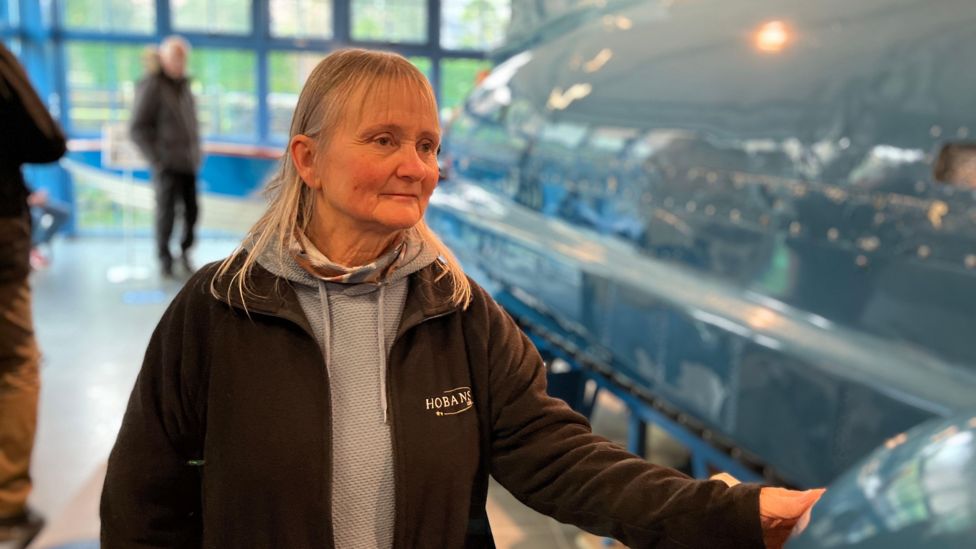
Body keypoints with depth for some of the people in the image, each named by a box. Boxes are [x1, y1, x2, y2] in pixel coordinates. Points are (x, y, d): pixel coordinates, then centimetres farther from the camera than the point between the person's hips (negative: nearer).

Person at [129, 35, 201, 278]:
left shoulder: (184, 84, 15)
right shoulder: (151, 85, -7)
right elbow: (137, 128, -8)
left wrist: (196, 153, 14)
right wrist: (155, 158, -10)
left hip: (188, 162, 6)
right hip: (166, 163, -6)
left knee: (192, 210, 3)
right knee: (166, 211, -1)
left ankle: (185, 251, 22)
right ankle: (164, 258, 15)